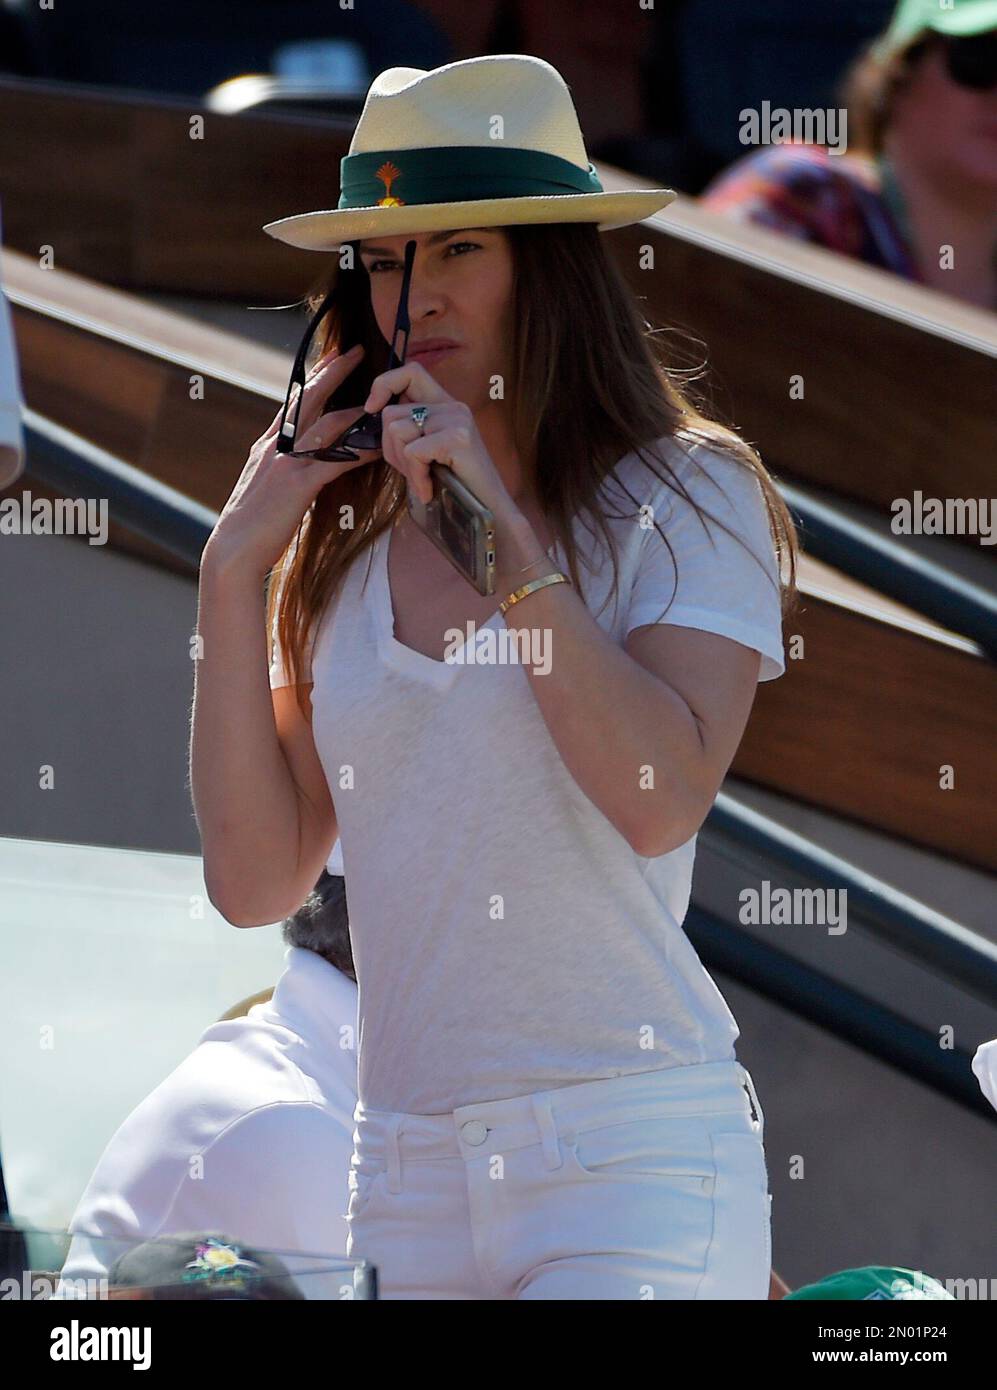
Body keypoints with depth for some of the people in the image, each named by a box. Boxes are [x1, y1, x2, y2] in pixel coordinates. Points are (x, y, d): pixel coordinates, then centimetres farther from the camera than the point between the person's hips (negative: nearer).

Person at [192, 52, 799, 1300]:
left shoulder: (688, 496, -1)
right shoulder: (350, 544, 12)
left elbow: (661, 800, -16)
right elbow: (255, 879, 6)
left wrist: (501, 528, -13)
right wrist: (234, 572, 0)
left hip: (633, 1161, -5)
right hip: (405, 1176, 5)